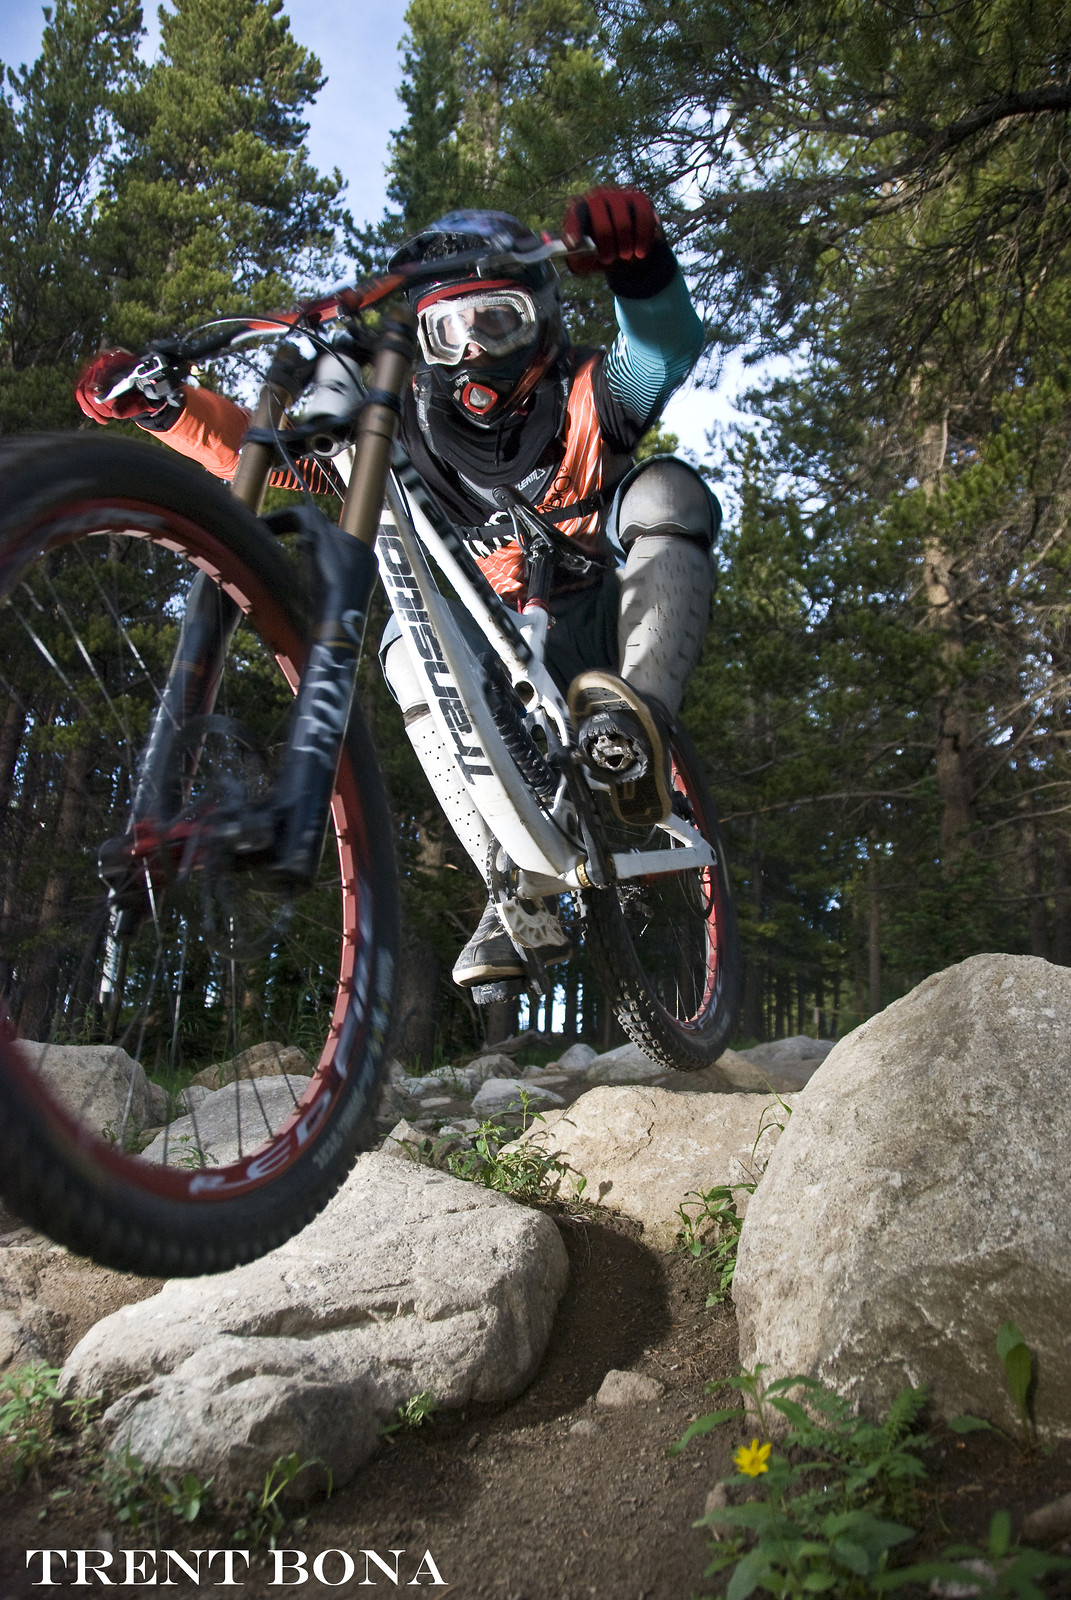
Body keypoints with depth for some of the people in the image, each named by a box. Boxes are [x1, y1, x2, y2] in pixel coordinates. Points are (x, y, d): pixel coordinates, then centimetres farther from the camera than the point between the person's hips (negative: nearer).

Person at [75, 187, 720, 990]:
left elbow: (670, 349, -28)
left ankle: (639, 718, -44)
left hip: (613, 627, -2)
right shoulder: (414, 429, -1)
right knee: (410, 645, -28)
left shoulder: (584, 398, -7)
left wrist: (639, 257, -50)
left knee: (664, 488, -25)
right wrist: (162, 404, -22)